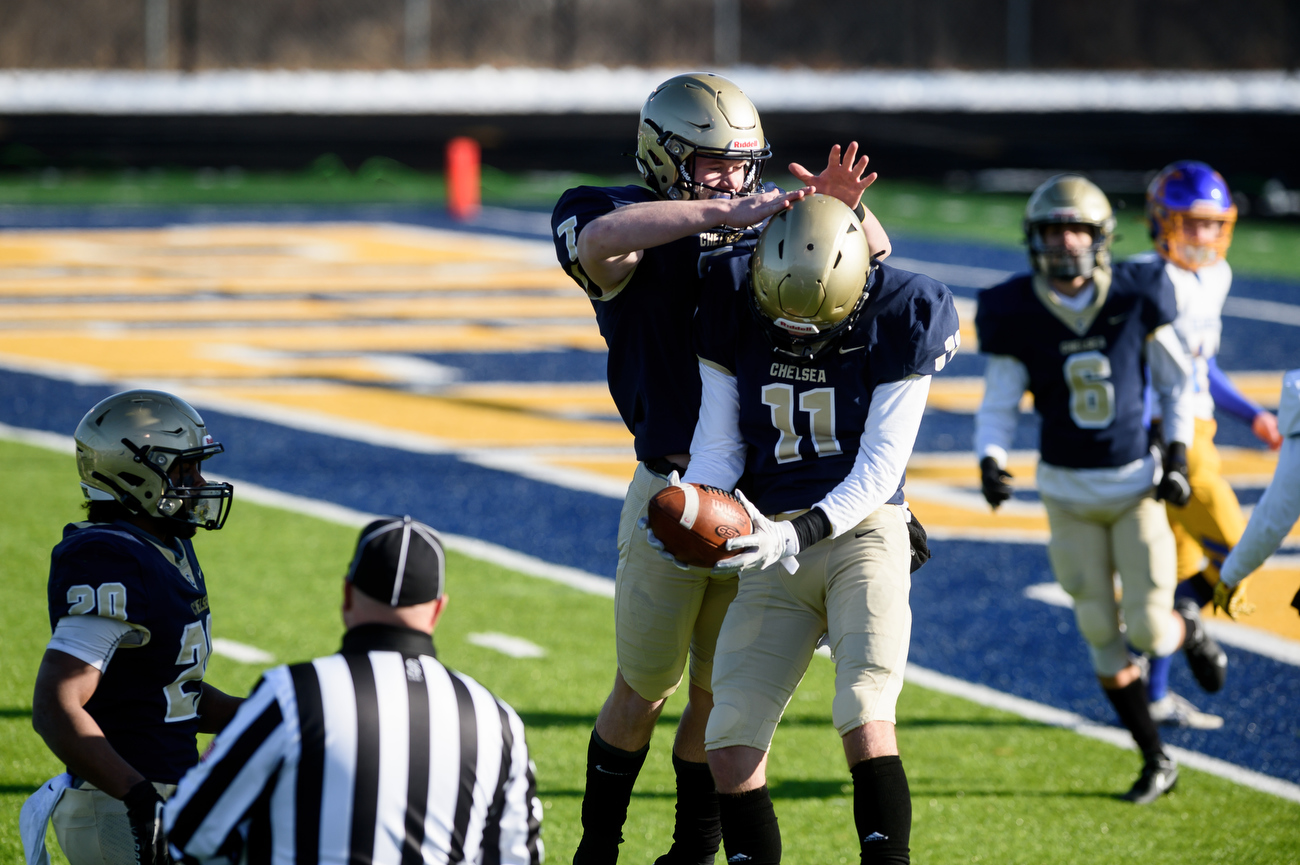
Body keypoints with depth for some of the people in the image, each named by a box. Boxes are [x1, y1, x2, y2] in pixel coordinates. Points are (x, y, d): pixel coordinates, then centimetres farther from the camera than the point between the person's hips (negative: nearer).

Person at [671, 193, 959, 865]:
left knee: (866, 721, -21)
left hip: (861, 527, -4)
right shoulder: (734, 306, -4)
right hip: (773, 542, 4)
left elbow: (880, 467, -12)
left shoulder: (897, 318, -12)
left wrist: (796, 535, -24)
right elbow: (719, 444, 3)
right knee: (729, 746, -2)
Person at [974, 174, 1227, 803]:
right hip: (1069, 494, 1)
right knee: (1103, 638, 3)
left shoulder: (1137, 298, -10)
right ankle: (1155, 761, 17)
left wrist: (1178, 456, -6)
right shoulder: (1016, 316, -11)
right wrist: (990, 462, -25)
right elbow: (998, 408, -6)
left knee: (1149, 630, -6)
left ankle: (1190, 630, 32)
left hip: (1137, 487, -1)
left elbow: (1175, 380, 3)